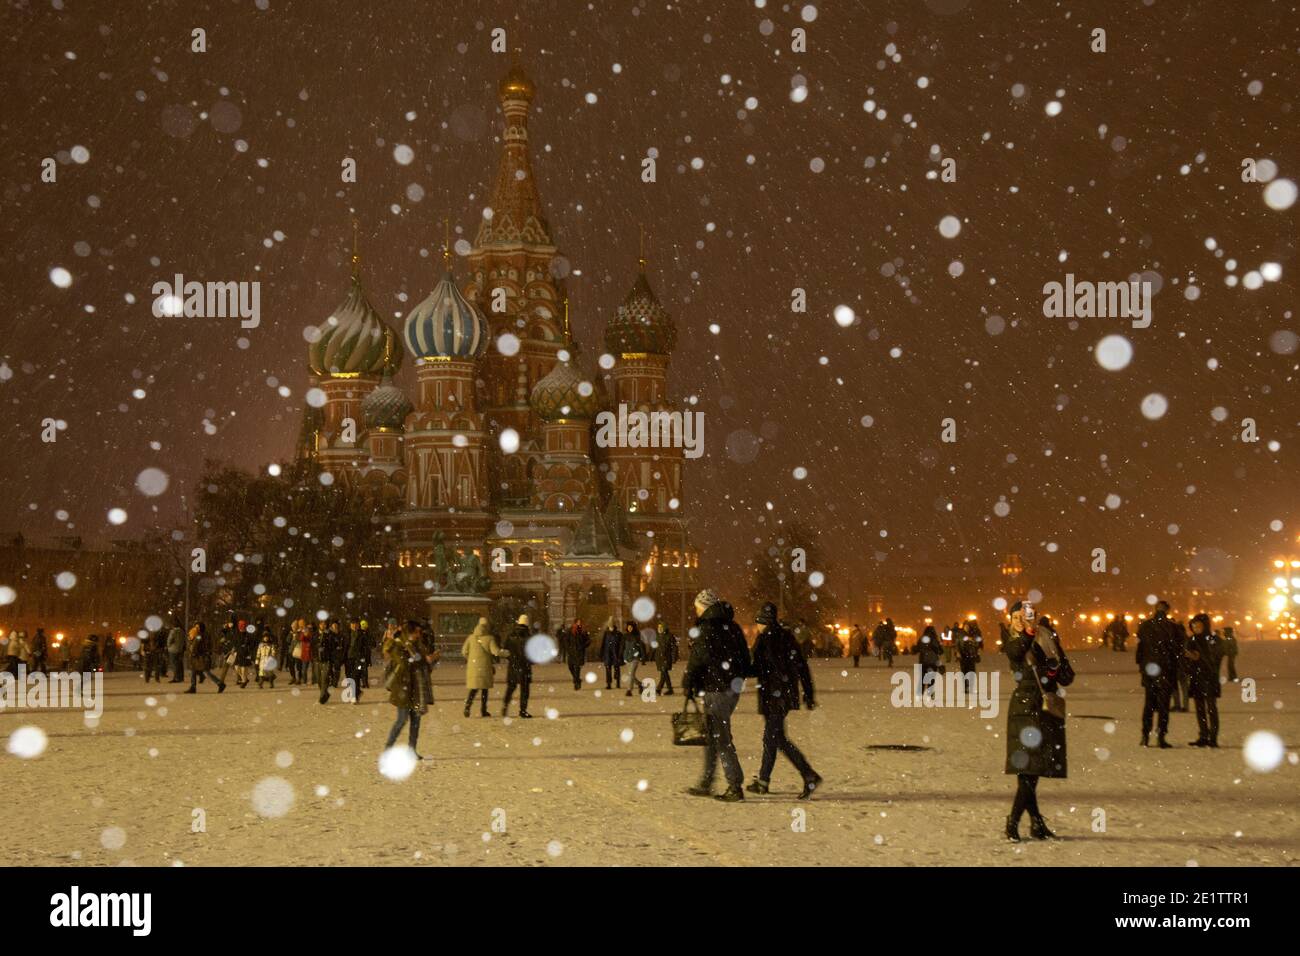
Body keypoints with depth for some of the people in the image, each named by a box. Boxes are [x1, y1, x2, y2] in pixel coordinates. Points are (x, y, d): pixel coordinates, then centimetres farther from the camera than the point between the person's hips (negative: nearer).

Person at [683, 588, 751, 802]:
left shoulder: (707, 629, -13)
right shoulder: (733, 627, 12)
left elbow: (696, 661, -14)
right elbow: (746, 658, 16)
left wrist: (687, 685, -2)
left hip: (715, 690, -8)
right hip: (732, 688, 8)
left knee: (721, 739, -4)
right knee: (712, 736, 16)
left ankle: (735, 786, -6)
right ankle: (706, 784, 22)